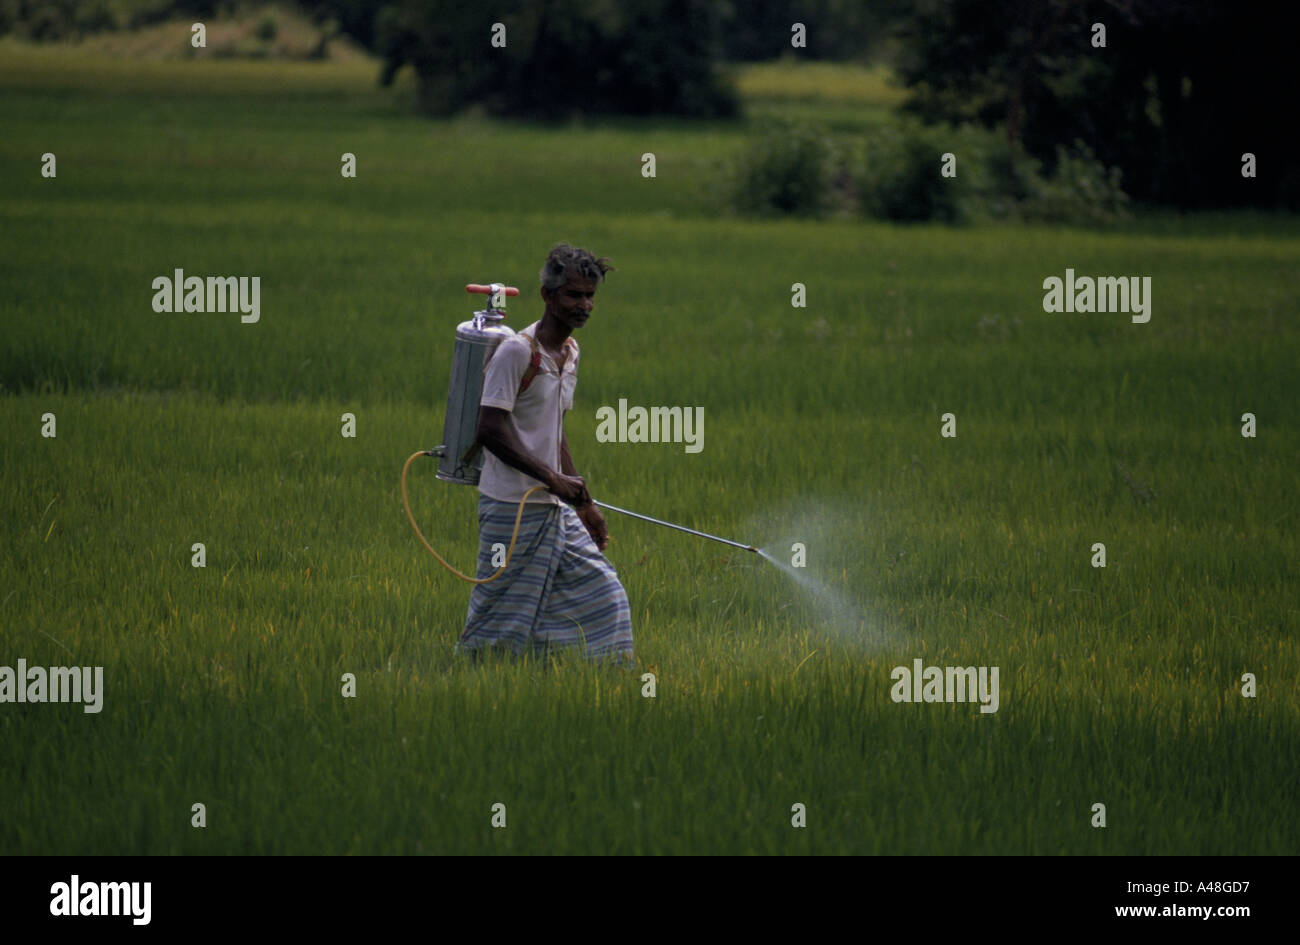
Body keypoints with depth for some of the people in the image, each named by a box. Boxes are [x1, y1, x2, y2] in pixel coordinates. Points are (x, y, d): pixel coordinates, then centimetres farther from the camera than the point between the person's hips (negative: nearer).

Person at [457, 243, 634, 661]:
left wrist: (584, 502, 22)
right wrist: (553, 479, -23)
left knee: (602, 596, 6)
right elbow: (490, 429, -20)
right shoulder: (517, 352, -14)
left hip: (557, 510, 8)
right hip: (512, 510, -8)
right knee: (502, 617, -3)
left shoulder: (570, 353, 14)